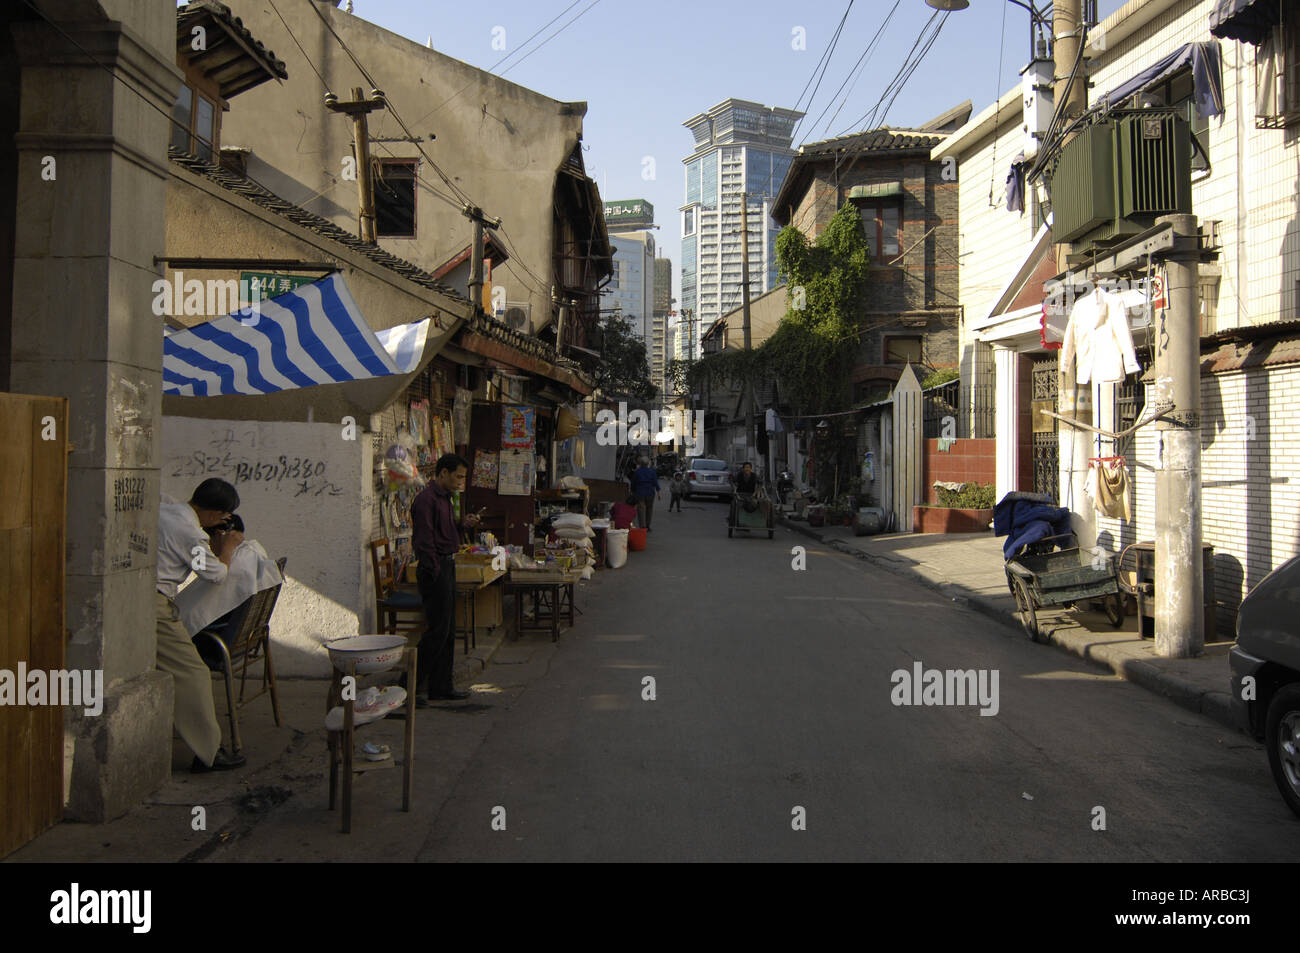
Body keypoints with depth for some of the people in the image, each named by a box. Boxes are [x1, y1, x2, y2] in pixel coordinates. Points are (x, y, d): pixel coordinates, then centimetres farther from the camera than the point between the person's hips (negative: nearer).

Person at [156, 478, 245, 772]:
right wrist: (227, 547, 18)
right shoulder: (192, 535, -15)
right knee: (192, 673, -1)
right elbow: (217, 575, -1)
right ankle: (208, 753, 5)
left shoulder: (162, 504, 8)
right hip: (153, 605, -9)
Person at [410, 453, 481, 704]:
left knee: (448, 631, 12)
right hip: (435, 570, -10)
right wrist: (434, 571, -21)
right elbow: (422, 540, -20)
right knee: (438, 631, -8)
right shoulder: (426, 499, -15)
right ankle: (410, 687, 0)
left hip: (447, 567, 10)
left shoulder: (444, 497, 16)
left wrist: (463, 525, 9)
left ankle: (441, 687, 18)